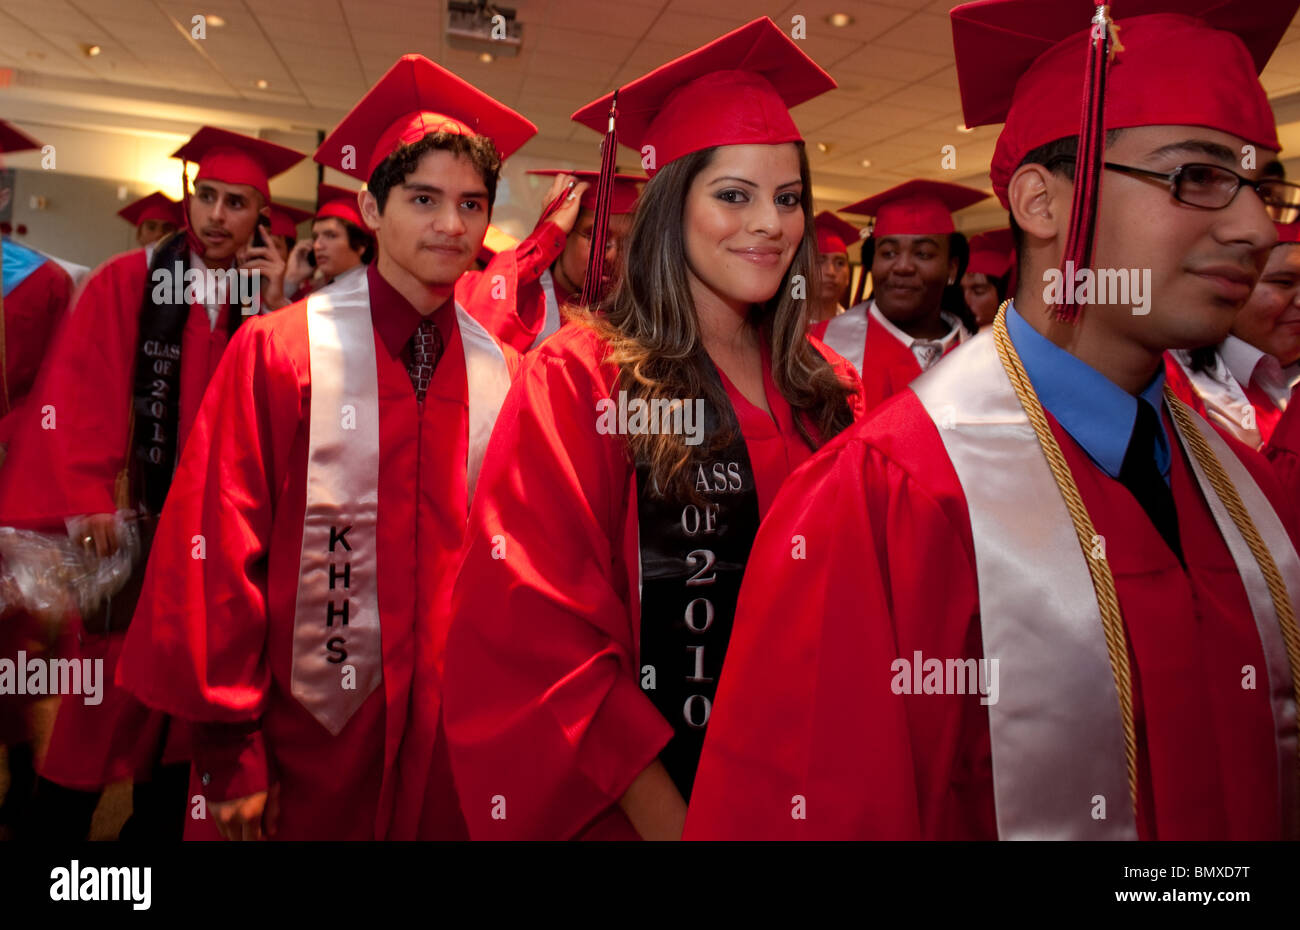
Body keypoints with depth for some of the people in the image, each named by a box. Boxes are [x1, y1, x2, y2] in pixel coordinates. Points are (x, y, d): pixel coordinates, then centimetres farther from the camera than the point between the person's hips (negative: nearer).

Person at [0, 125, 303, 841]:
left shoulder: (273, 294, 6)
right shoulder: (128, 280, -3)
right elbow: (75, 392, -9)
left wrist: (275, 313, -10)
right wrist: (85, 501, -16)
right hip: (131, 520, -3)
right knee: (105, 699, 5)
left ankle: (159, 820, 32)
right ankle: (59, 822, 26)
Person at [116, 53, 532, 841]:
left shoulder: (501, 374, 0)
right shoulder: (277, 353, -7)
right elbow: (216, 548, -7)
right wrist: (229, 749, -7)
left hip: (448, 737, 2)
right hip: (303, 733, -2)